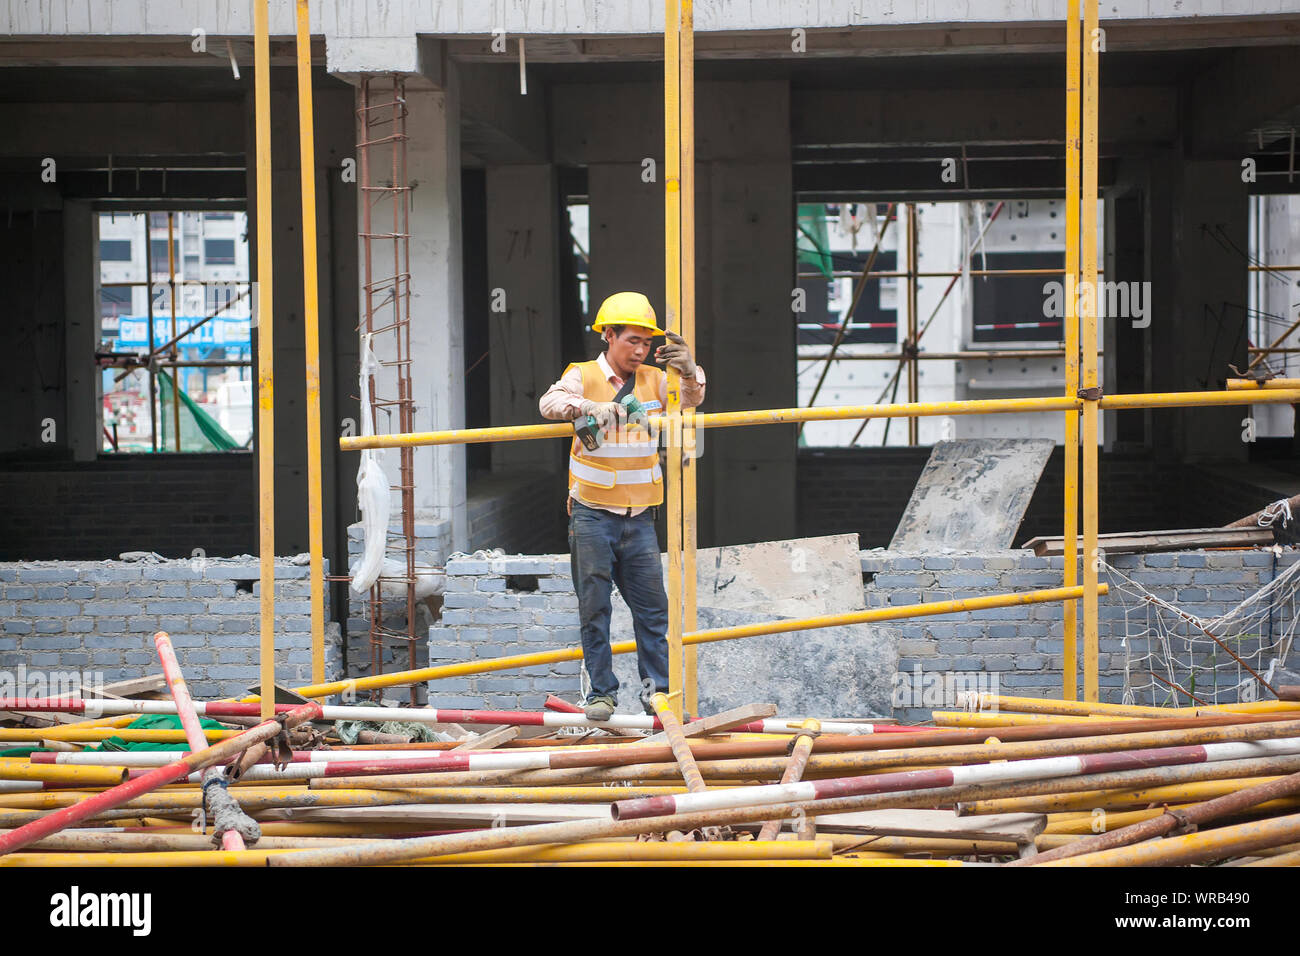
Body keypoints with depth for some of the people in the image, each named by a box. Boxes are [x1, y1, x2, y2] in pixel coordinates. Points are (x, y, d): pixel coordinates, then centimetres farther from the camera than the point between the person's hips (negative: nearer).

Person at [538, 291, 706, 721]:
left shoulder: (653, 380, 8)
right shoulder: (584, 376, -4)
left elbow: (690, 399, 2)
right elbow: (549, 402, -20)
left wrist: (688, 370, -20)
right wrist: (588, 407, -40)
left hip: (639, 517, 3)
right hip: (592, 515, -3)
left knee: (652, 605, 4)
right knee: (594, 607, 2)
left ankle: (657, 689, 12)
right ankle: (602, 691, 10)